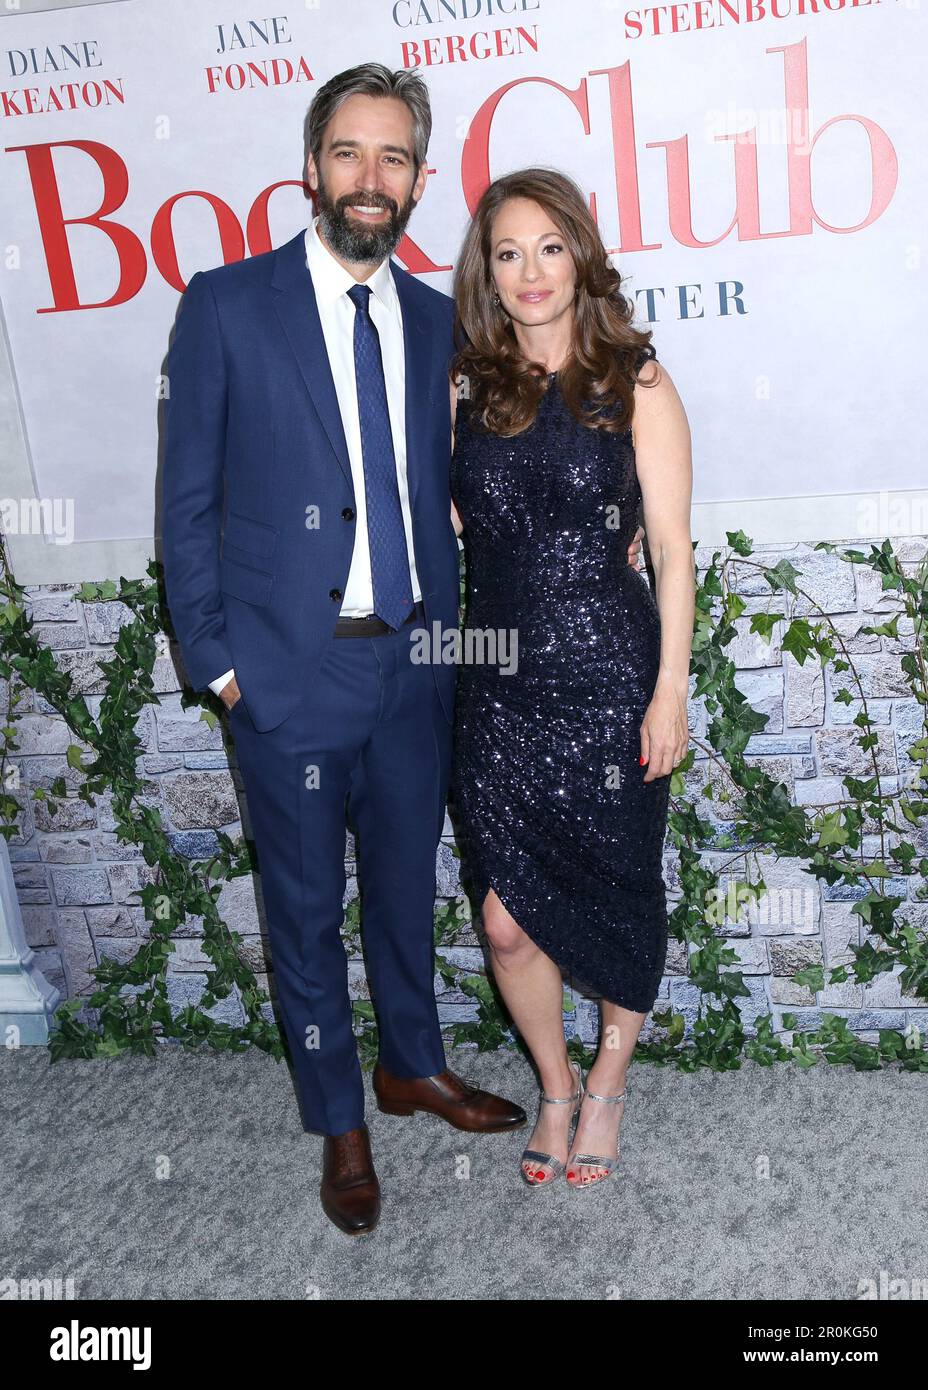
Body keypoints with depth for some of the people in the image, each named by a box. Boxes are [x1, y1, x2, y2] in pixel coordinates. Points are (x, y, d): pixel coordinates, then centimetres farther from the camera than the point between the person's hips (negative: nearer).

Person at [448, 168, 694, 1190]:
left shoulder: (634, 381, -2)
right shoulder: (464, 387, 5)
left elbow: (671, 547, -4)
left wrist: (670, 689, -7)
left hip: (608, 678, -2)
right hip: (498, 684, 2)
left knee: (617, 897, 12)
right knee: (508, 921, 4)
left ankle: (608, 1082, 38)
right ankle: (556, 1089, 32)